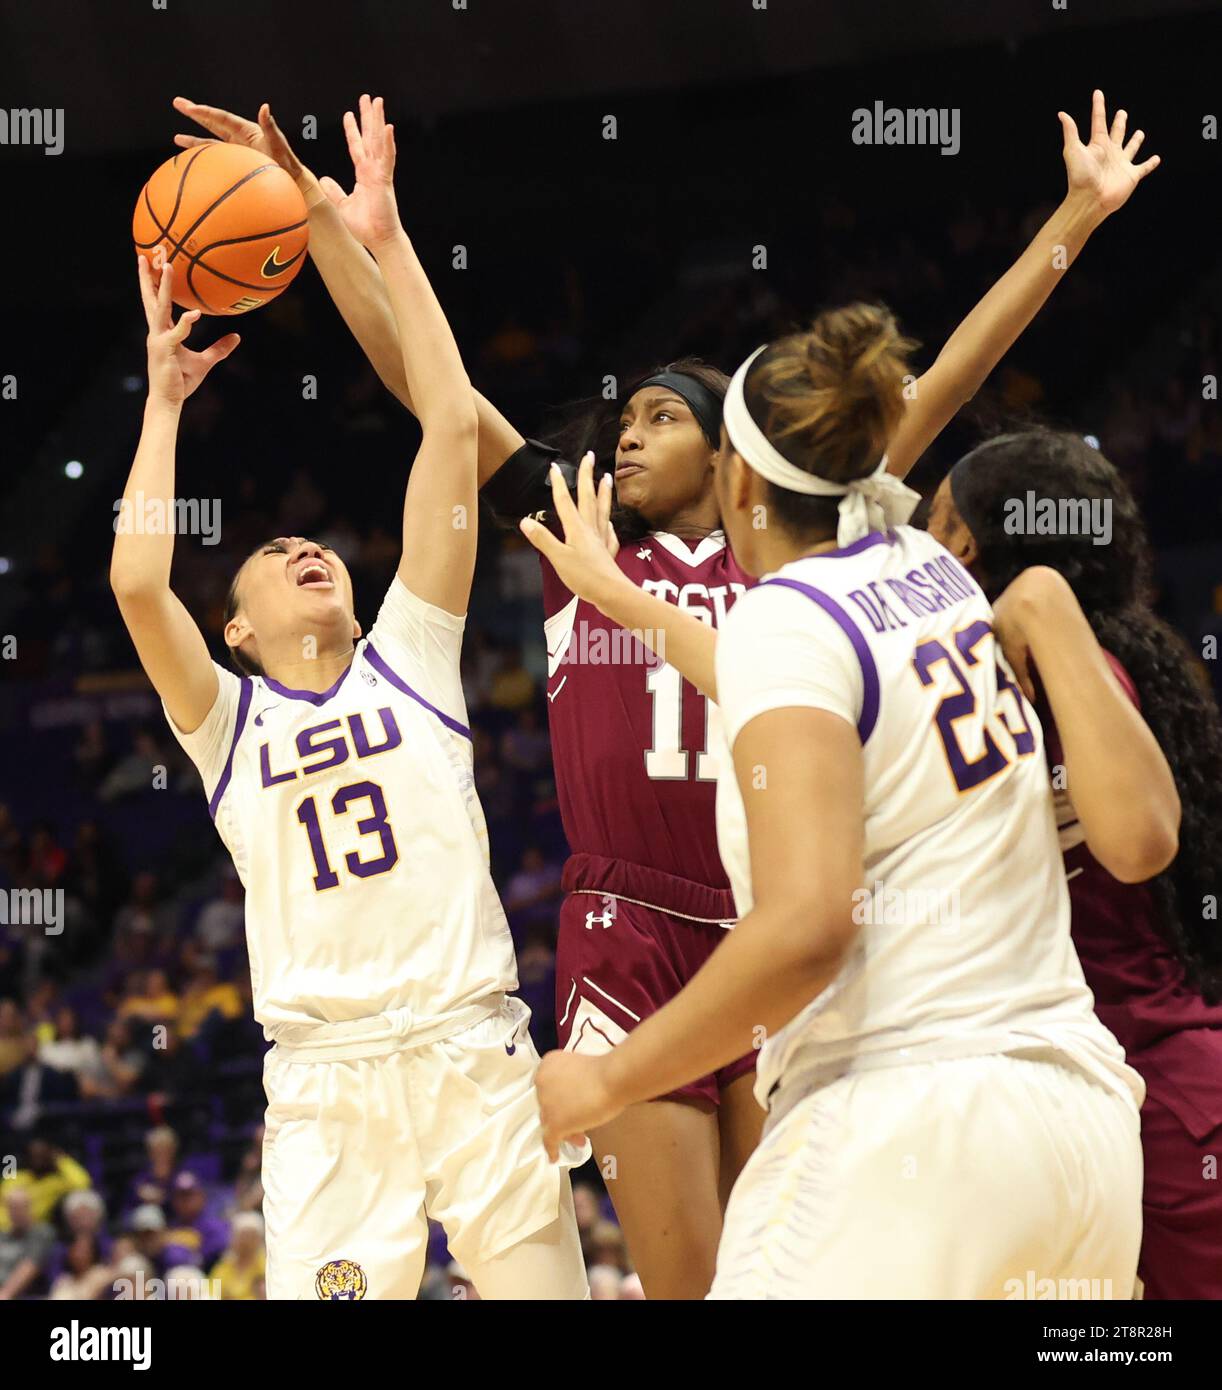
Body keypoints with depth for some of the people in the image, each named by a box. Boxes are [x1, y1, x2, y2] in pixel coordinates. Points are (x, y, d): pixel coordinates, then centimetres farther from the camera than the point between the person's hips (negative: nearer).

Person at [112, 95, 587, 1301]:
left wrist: (386, 243, 2)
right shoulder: (226, 720, 11)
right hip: (324, 1086, 0)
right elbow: (136, 581, -7)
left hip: (477, 1059, 1)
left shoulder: (409, 659, 13)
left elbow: (450, 427, 5)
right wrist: (164, 395, 2)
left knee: (545, 1289, -6)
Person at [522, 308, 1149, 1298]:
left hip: (907, 1129, -8)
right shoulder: (928, 568, 14)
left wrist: (607, 1081, -9)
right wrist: (614, 592, 51)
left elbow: (804, 928, -19)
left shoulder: (784, 617, -7)